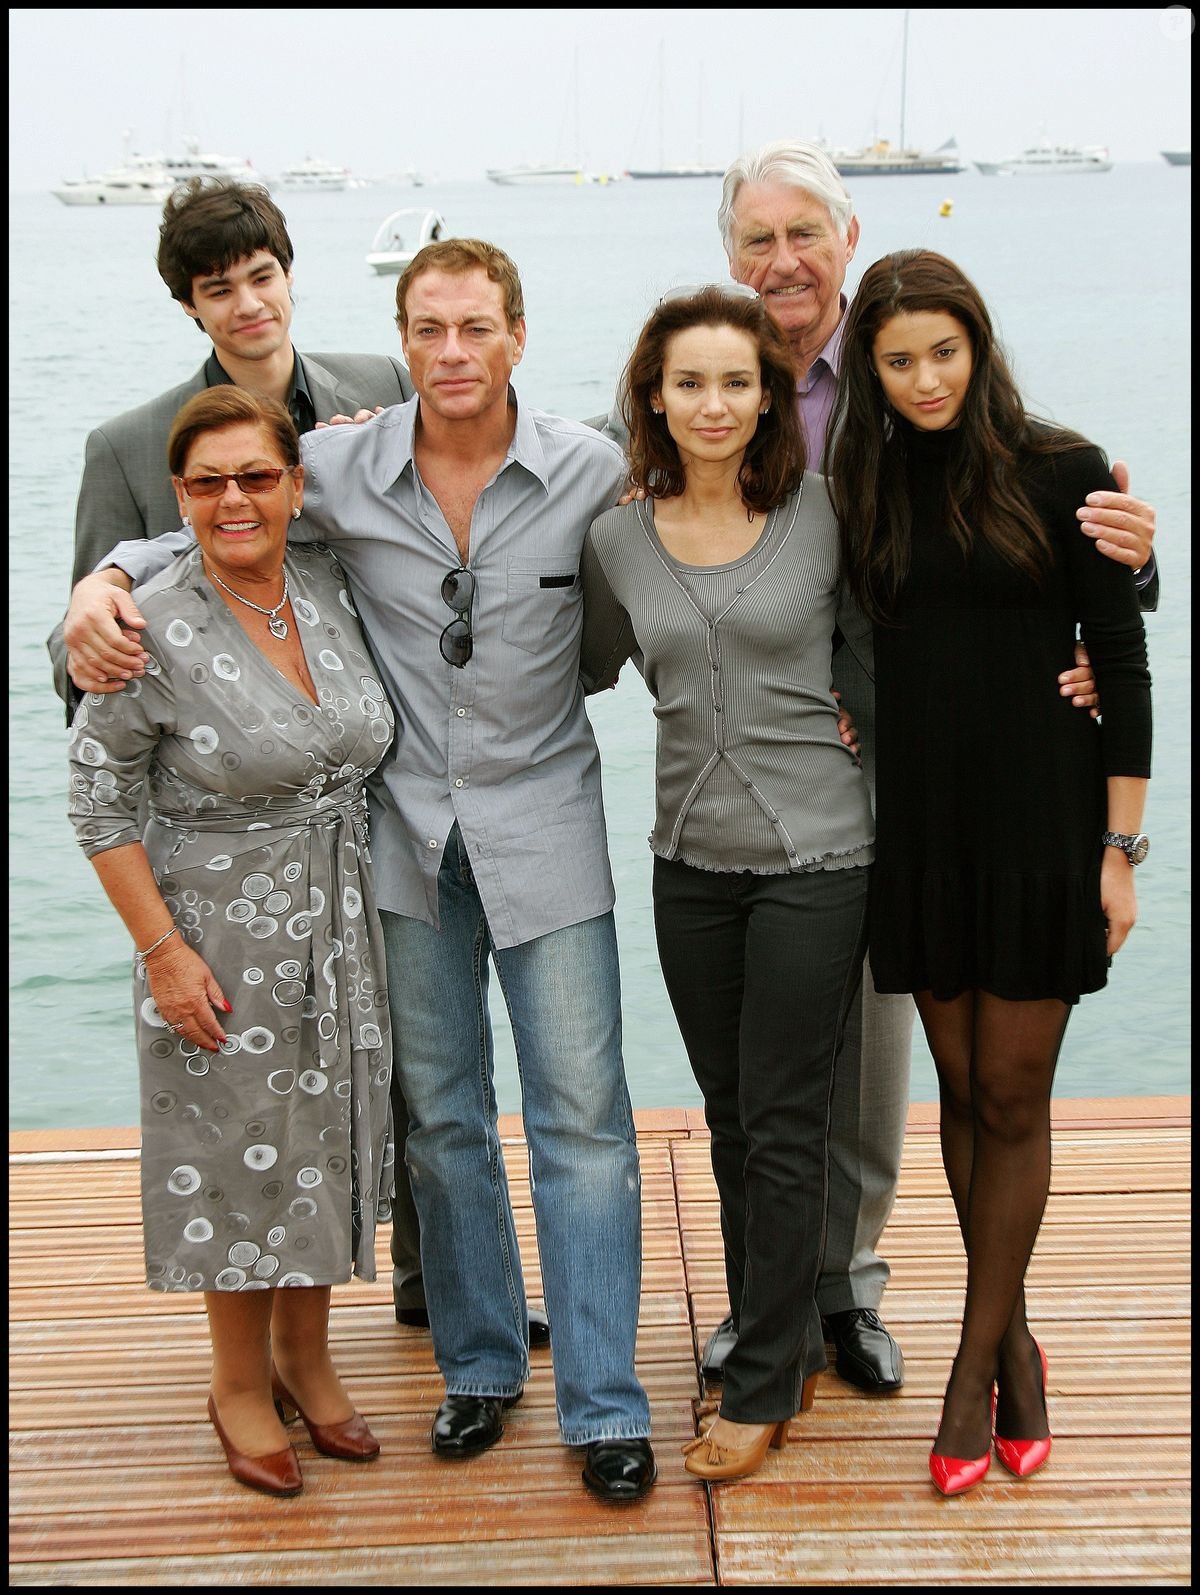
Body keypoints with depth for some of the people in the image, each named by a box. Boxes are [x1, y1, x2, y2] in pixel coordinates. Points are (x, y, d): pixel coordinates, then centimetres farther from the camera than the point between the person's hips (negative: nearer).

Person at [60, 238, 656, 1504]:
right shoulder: (341, 470, -5)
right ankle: (478, 1364, 28)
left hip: (543, 827, -1)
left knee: (582, 1120, -2)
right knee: (441, 1117, 12)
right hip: (407, 831, 2)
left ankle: (603, 1405, 7)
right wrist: (103, 581, -11)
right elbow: (201, 528, 6)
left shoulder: (593, 473, -7)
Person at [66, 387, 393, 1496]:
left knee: (329, 1138, 15)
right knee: (237, 1153, 8)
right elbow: (100, 802, -11)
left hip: (340, 926, 5)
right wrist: (163, 950, -14)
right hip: (223, 936, -5)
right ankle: (241, 1383, 29)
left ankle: (305, 1356, 36)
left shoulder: (329, 583, -3)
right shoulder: (154, 628, -17)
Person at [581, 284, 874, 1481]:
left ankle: (763, 1388, 14)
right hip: (691, 858, 4)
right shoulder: (618, 541, 2)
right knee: (731, 1117, 13)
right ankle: (792, 1347, 29)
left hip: (812, 854, -4)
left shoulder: (822, 515, -6)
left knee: (781, 1125, 1)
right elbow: (585, 670, 17)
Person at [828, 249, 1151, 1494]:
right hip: (921, 824, 3)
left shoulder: (1063, 474, -5)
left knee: (1014, 1098, 3)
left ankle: (974, 1364, 14)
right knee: (962, 1088, 10)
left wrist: (1120, 845, -6)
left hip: (1039, 821, -3)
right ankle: (1013, 1340, 25)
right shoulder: (866, 488, 5)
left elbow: (1121, 662, -4)